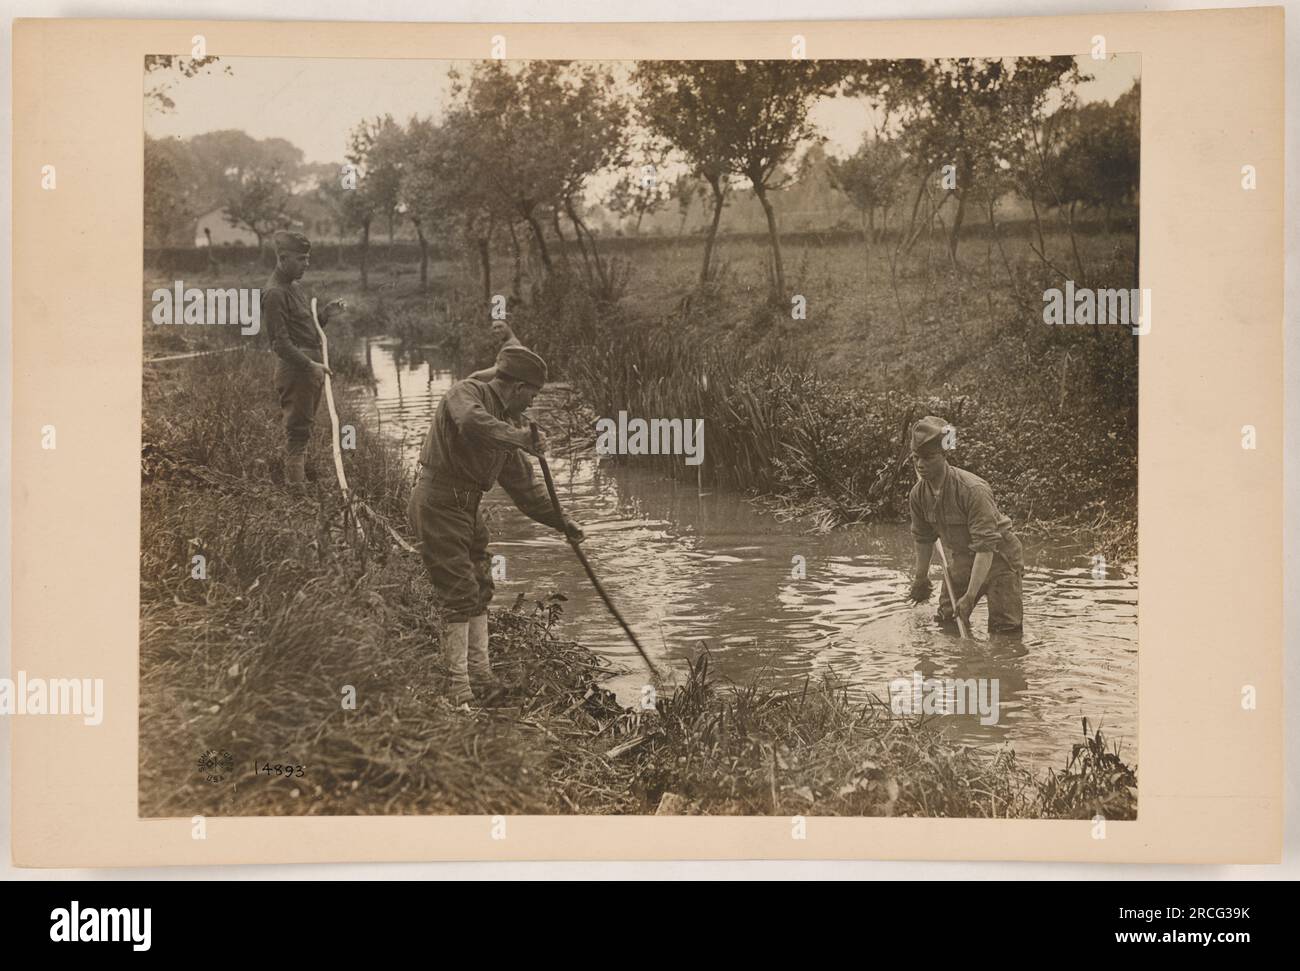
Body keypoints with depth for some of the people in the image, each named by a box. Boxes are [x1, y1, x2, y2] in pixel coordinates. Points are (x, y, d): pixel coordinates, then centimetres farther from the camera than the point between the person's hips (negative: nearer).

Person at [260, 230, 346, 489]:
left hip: (310, 368, 10)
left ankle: (302, 481, 29)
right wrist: (309, 365, -25)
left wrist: (326, 312, 7)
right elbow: (280, 341, -21)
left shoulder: (294, 288, 15)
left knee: (304, 429, 18)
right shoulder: (274, 293, -16)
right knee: (297, 432, -8)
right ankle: (296, 488, -6)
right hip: (294, 371, -10)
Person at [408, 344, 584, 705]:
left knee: (479, 591, 14)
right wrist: (524, 438, -29)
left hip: (467, 507, 10)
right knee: (459, 595, -9)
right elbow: (473, 423, -37)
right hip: (439, 503, -10)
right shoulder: (466, 392, -11)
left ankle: (481, 678, 23)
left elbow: (522, 482, 20)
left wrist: (561, 521, 17)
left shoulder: (507, 421, 15)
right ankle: (459, 688, -4)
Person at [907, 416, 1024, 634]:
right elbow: (923, 538, 9)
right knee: (945, 622, 9)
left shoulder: (974, 490, -31)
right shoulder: (918, 494, -10)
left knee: (1005, 630, -10)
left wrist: (970, 596, -32)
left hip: (997, 557, -6)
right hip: (961, 559, 6)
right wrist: (921, 579, 18)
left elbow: (985, 546, -31)